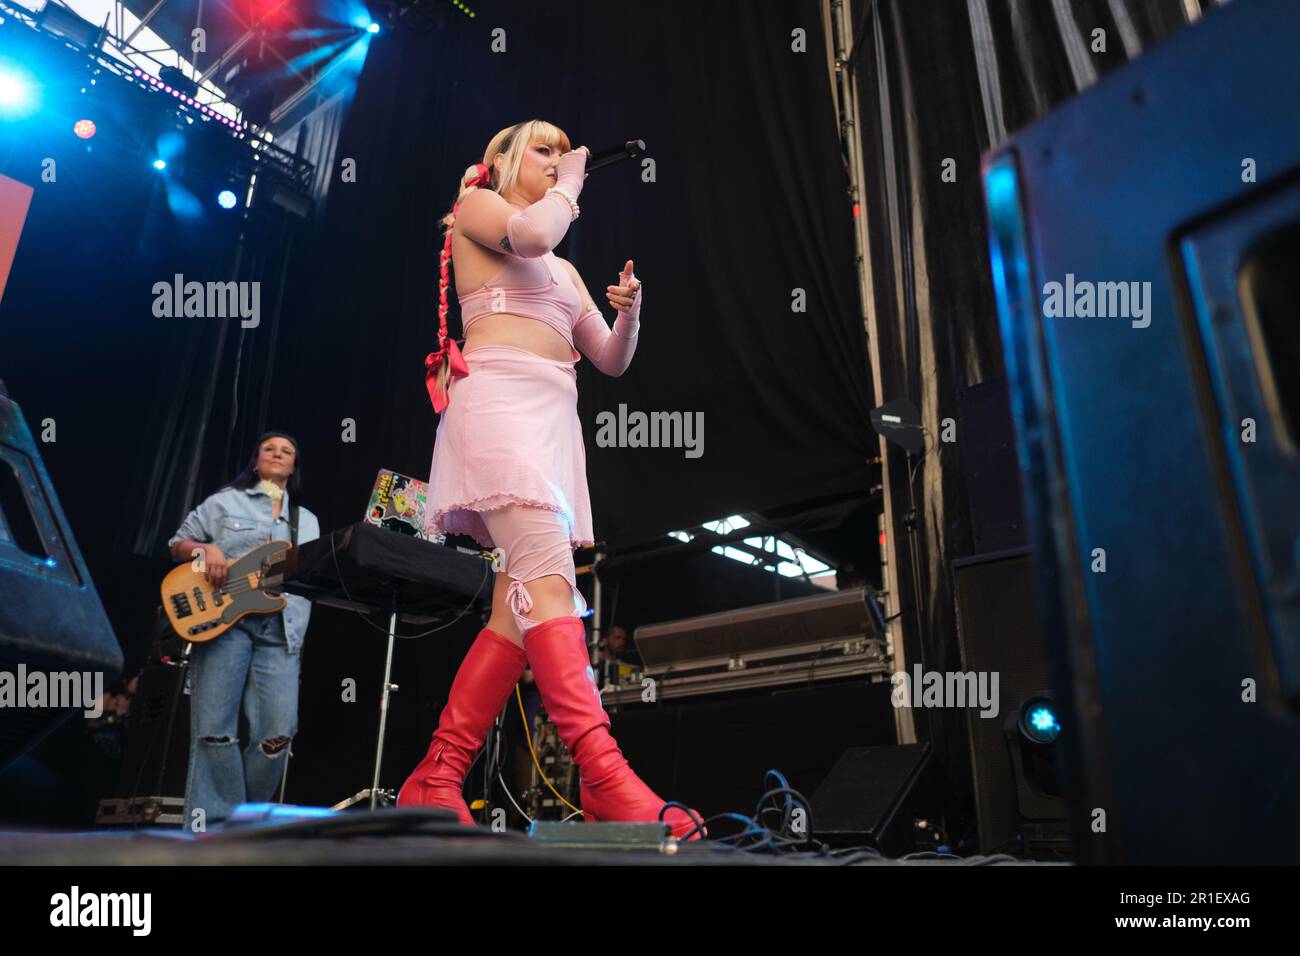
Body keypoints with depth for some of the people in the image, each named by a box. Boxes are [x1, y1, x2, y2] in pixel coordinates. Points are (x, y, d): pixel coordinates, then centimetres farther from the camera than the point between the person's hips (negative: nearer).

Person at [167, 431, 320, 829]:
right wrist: (206, 549, -7)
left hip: (280, 628, 3)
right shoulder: (225, 501, 14)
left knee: (278, 733, -8)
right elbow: (178, 543, 13)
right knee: (214, 729, -8)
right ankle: (214, 826, 2)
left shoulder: (308, 521, 23)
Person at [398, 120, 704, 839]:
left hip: (554, 420, 8)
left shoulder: (563, 270, 33)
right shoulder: (475, 204, 15)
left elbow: (612, 360, 27)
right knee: (549, 579, -25)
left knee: (519, 604, -4)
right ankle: (607, 781, -33)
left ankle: (433, 781, -1)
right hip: (498, 397, -8)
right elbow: (532, 232, -10)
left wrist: (629, 311, 7)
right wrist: (570, 185, 9)